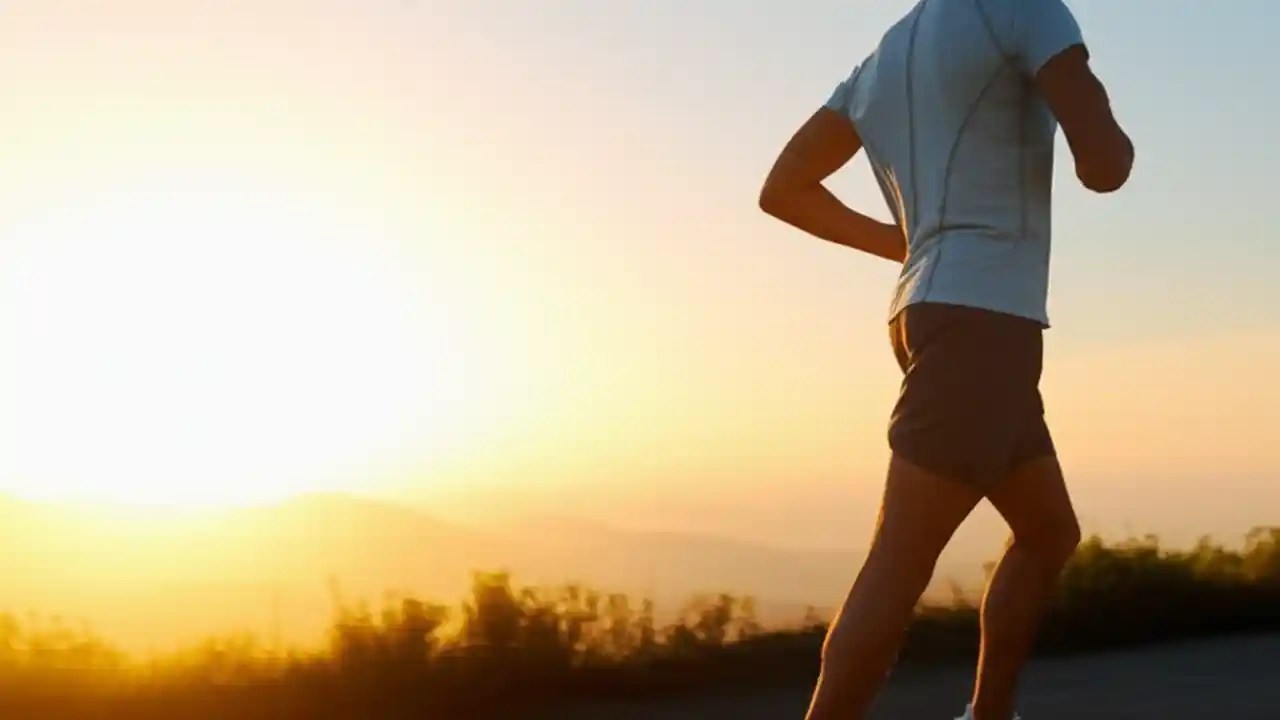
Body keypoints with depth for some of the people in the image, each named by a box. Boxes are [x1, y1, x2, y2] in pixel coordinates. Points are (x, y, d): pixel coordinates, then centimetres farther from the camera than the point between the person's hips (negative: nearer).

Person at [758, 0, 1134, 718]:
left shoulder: (880, 61, 19)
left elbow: (784, 190, 21)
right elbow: (1105, 165, -13)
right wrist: (1106, 137, 10)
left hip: (938, 315, 9)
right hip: (981, 321, -9)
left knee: (1051, 532, 20)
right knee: (900, 565, -14)